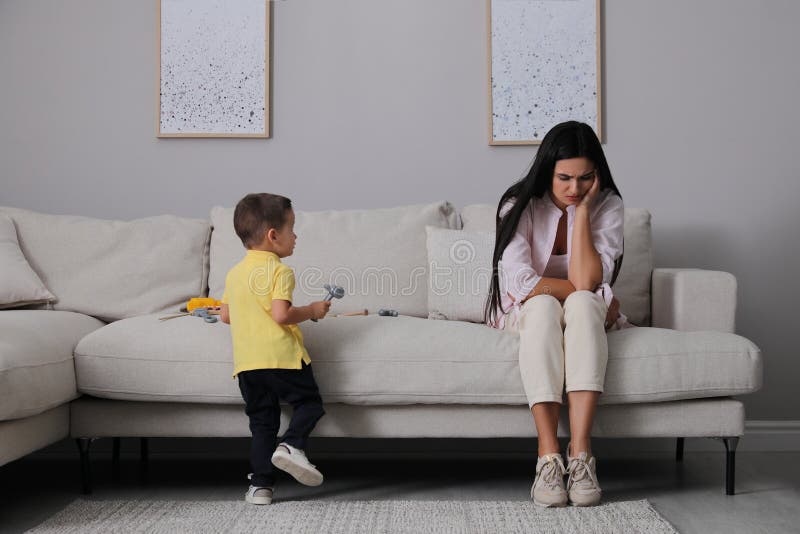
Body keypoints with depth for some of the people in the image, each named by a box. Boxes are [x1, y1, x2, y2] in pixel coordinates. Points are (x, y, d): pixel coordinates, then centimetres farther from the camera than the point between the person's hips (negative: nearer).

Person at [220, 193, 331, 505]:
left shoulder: (234, 273, 14)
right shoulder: (280, 271, -9)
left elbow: (225, 315, 19)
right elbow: (281, 315, -19)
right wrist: (312, 311, -4)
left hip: (246, 361, 6)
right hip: (282, 356, -6)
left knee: (261, 421, 12)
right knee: (309, 403, 10)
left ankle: (260, 485, 9)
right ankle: (292, 445, -16)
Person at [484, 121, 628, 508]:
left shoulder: (607, 206, -9)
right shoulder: (520, 204, -12)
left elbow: (586, 282, -22)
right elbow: (520, 281, -22)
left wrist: (582, 210, -22)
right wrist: (590, 295, -19)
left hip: (583, 317, 1)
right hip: (523, 316, -1)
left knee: (582, 306, -34)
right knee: (543, 305, -36)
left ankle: (580, 451, -42)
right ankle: (548, 456, -43)